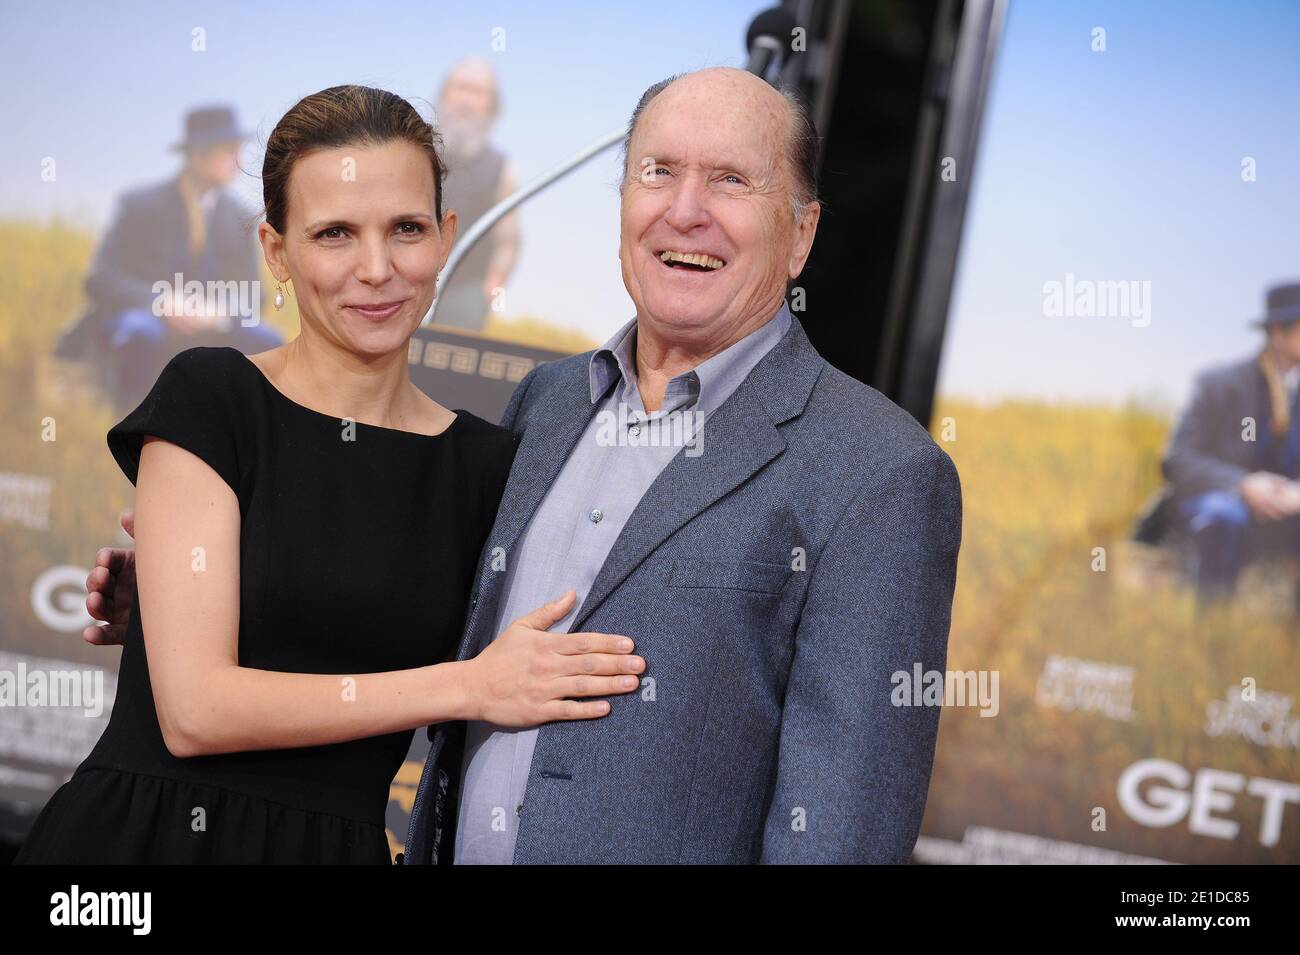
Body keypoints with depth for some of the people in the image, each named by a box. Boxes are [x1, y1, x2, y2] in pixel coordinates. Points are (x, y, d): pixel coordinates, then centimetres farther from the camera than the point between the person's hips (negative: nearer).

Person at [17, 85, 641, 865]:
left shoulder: (487, 465, 2)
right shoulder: (209, 398, -8)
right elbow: (194, 708, -16)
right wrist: (471, 685, -15)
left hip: (341, 844, 4)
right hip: (149, 834, -3)